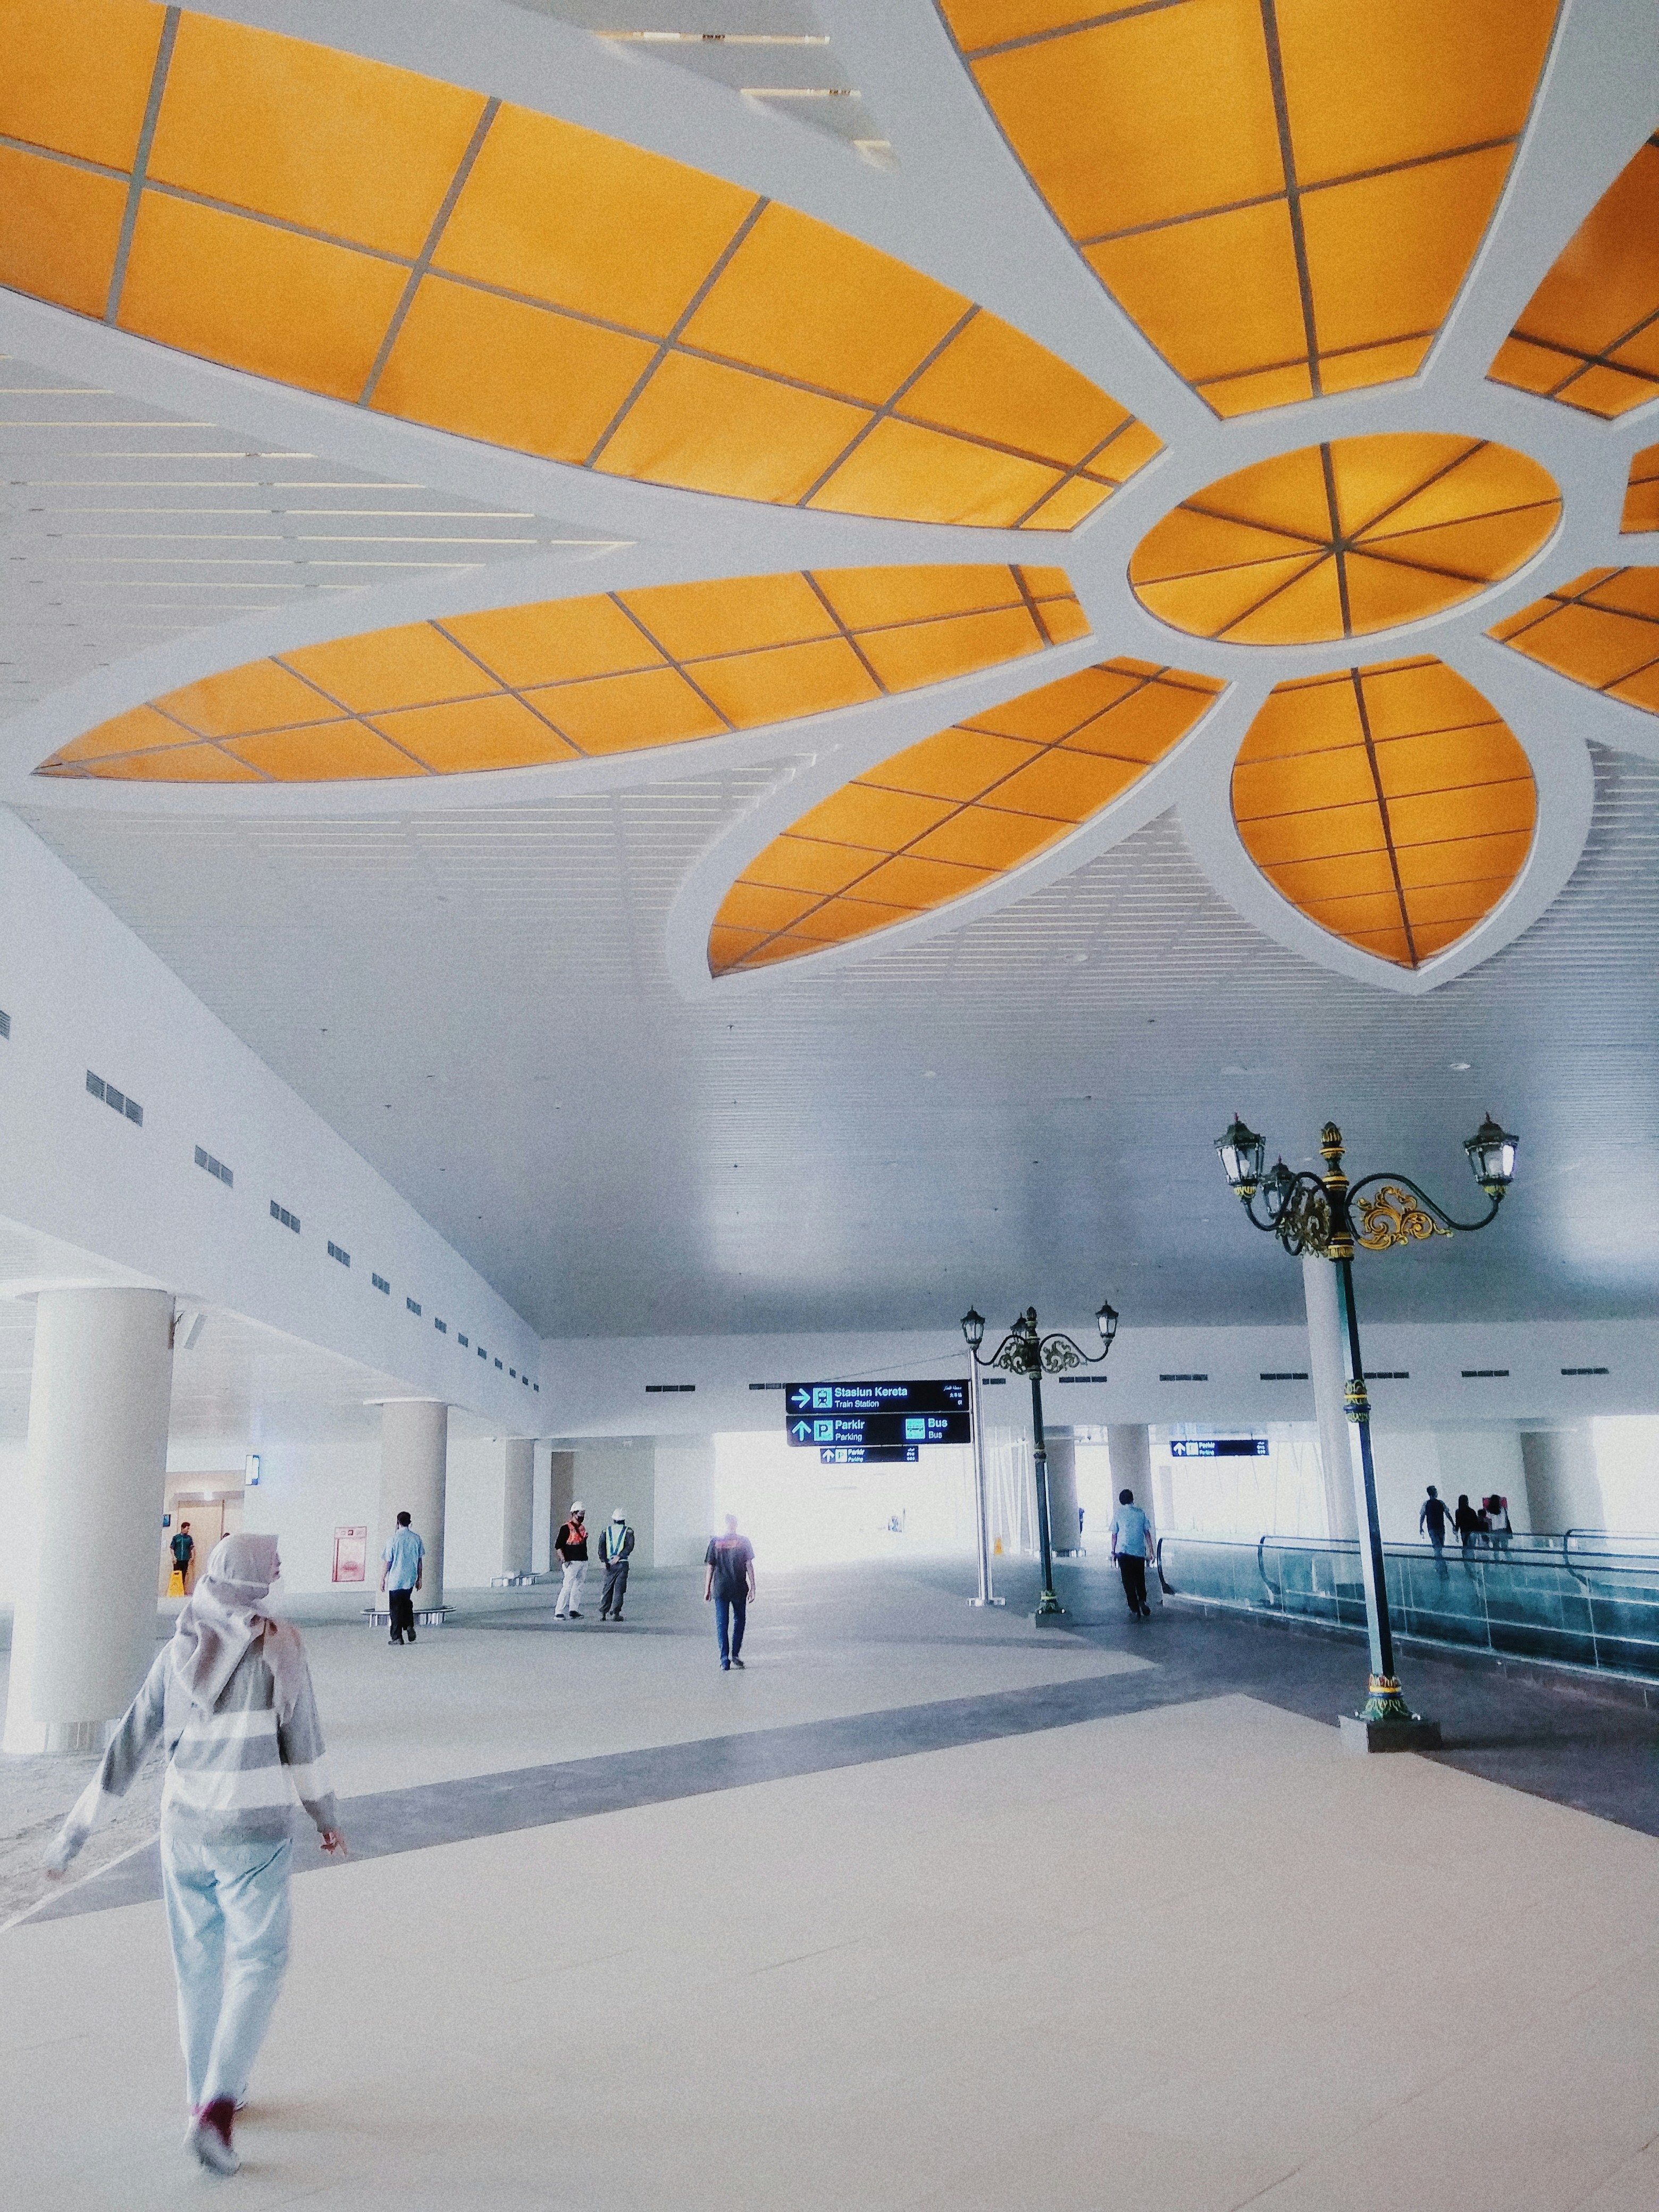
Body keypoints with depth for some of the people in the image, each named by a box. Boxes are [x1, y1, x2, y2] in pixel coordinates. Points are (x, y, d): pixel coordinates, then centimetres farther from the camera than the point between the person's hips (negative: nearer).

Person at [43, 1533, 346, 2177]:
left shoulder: (177, 1654, -1)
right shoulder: (278, 1645, -12)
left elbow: (126, 1746, 0)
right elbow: (302, 1740, -6)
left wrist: (76, 1829, 8)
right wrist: (326, 1815, 7)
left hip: (185, 1829, 4)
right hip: (254, 1835, -4)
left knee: (199, 1963, 20)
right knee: (256, 1966, 4)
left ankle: (208, 2092, 34)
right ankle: (215, 2110, -8)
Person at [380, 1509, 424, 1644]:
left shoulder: (393, 1539, -10)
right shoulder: (416, 1538, 1)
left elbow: (387, 1561, -8)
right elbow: (420, 1560, 6)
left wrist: (382, 1579, 2)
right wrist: (420, 1578, 14)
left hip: (396, 1579, -4)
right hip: (411, 1579, 4)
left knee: (396, 1608, 4)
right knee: (407, 1602, 23)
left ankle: (397, 1637, 4)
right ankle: (410, 1626, 5)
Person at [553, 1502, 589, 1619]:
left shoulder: (583, 1528, 15)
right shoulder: (566, 1528, -8)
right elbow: (558, 1546, -10)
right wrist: (564, 1560, -20)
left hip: (583, 1562, 8)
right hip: (572, 1562, -8)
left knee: (578, 1587, 9)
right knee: (567, 1587, -12)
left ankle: (574, 1610, 14)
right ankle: (558, 1612, -11)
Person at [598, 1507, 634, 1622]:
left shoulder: (606, 1531, 10)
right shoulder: (628, 1531, 3)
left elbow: (601, 1545, -2)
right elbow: (630, 1547, -10)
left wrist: (603, 1560, -10)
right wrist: (619, 1557, -15)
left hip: (609, 1564, 2)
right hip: (622, 1564, -2)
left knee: (607, 1588, 10)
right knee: (619, 1589, 1)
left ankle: (602, 1613, 4)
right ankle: (616, 1613, -5)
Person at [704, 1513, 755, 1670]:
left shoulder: (715, 1542, 2)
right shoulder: (744, 1542, 0)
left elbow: (710, 1568, 1)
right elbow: (749, 1566, -4)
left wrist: (707, 1590, 6)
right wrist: (752, 1588, -1)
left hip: (720, 1590, 1)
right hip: (740, 1590, 0)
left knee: (722, 1624, 4)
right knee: (739, 1621, 16)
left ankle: (725, 1660, 0)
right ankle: (735, 1655, 14)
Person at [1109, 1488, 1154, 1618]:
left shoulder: (1118, 1513, 2)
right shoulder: (1140, 1513, 6)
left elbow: (1114, 1535, 3)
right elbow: (1147, 1533, 4)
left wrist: (1113, 1551, 12)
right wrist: (1150, 1551, 8)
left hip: (1124, 1551, -2)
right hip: (1140, 1552, 2)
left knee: (1129, 1583, 3)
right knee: (1140, 1580, 17)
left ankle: (1135, 1610, -1)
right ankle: (1142, 1601, -3)